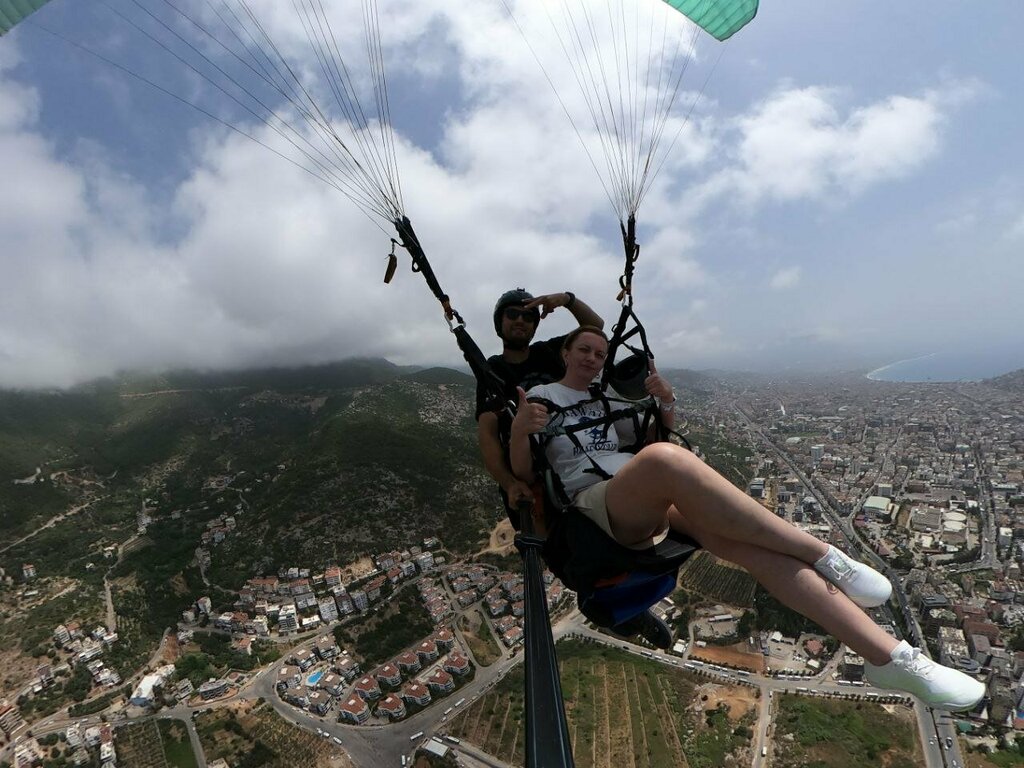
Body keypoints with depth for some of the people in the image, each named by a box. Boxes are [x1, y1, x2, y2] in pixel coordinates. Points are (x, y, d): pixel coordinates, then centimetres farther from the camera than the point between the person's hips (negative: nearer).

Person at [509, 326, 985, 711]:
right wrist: (519, 430, -19)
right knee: (664, 459, -38)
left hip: (653, 498, 6)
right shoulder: (540, 396, 10)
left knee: (726, 534, -28)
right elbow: (523, 474, 3)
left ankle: (888, 656, -28)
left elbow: (660, 433, 29)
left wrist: (665, 402, 5)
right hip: (595, 503, -5)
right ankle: (821, 555, -25)